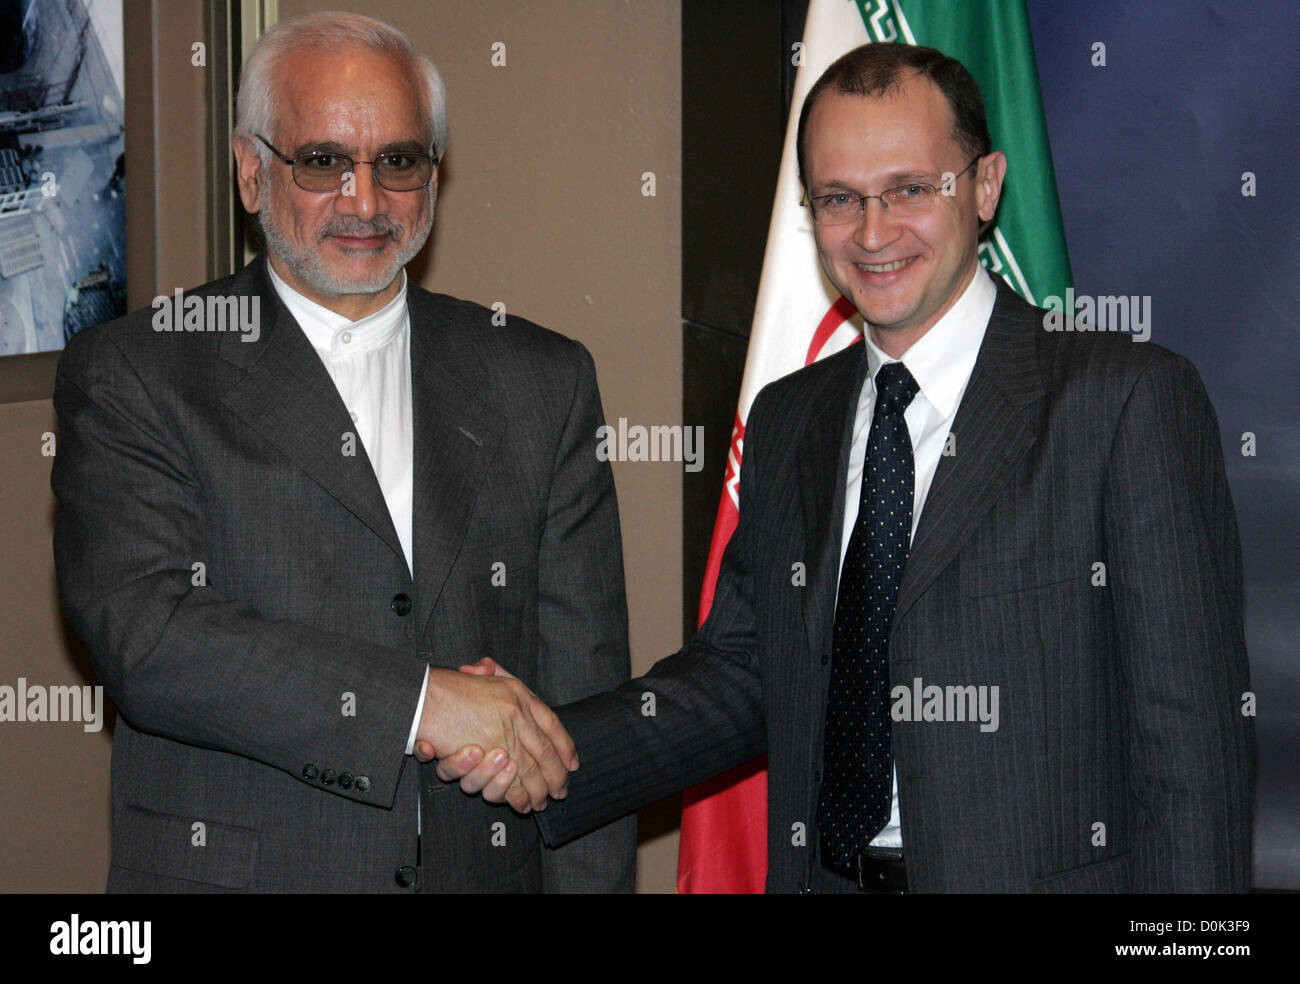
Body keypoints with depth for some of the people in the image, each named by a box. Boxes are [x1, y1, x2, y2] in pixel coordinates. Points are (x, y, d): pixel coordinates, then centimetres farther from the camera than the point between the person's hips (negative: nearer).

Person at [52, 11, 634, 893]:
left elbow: (582, 692, 2)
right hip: (228, 869, -2)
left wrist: (590, 882, -8)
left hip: (486, 868, 3)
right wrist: (417, 701, -22)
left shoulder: (543, 382, 5)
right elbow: (142, 631, -17)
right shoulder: (133, 376, -3)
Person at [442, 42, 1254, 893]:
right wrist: (542, 748, -6)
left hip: (1046, 876, -5)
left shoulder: (1135, 400, -11)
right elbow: (741, 675, 8)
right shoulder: (785, 423, 9)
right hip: (820, 873, 5)